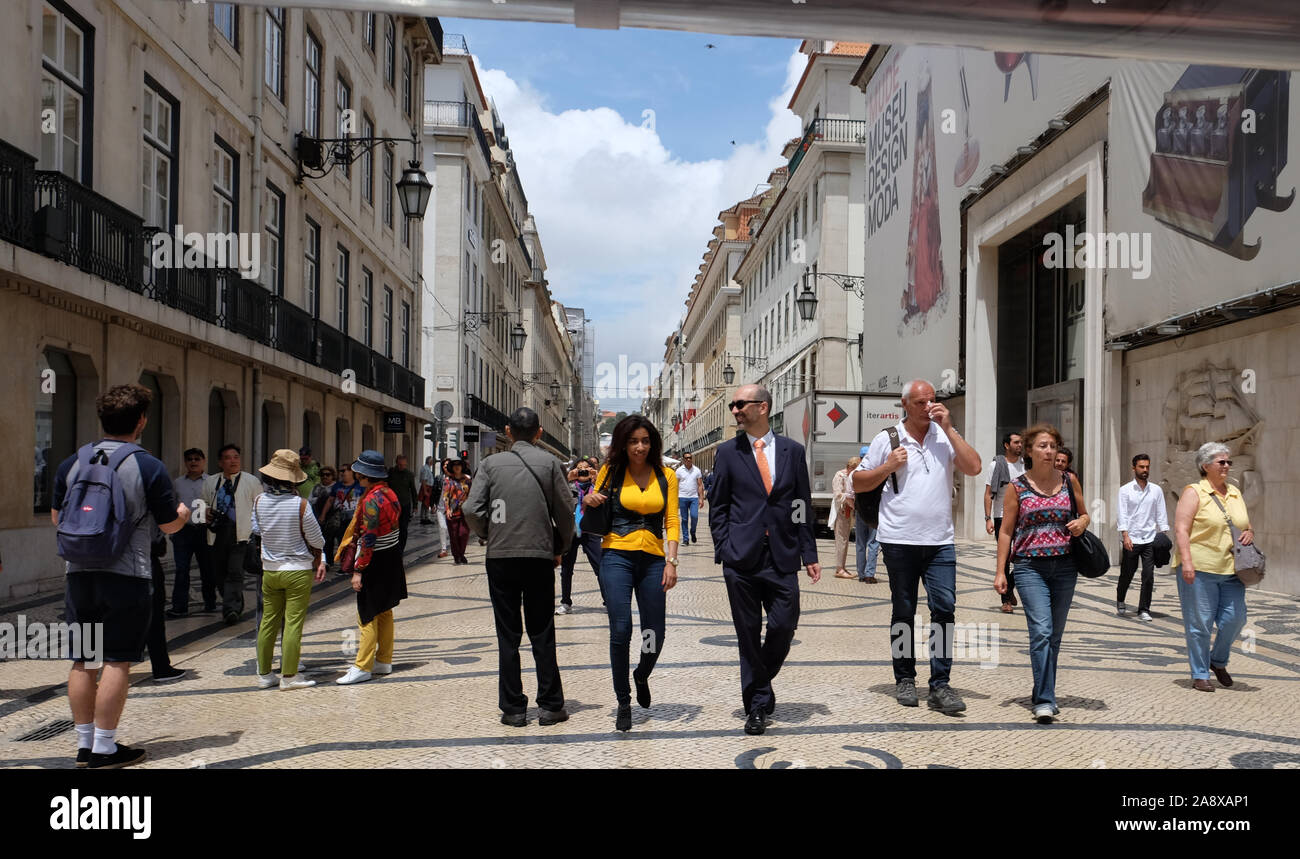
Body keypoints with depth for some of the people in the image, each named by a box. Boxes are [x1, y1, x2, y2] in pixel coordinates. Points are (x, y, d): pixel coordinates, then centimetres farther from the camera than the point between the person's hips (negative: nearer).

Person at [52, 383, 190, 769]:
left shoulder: (72, 463, 5)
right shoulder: (149, 467, -9)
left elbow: (56, 516, 15)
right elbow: (170, 524, -2)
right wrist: (185, 511, 20)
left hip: (79, 573, 5)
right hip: (126, 575, -5)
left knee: (83, 661, 12)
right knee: (116, 663, 1)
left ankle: (84, 744, 20)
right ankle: (105, 749, 5)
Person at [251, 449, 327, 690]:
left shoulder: (259, 501, -4)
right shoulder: (299, 504, -17)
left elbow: (256, 529, 13)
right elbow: (317, 540, -8)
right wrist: (320, 559, 12)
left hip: (269, 569, 5)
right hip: (298, 570, -5)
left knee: (268, 622, 12)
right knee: (293, 623, 0)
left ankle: (264, 674, 21)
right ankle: (289, 676, 5)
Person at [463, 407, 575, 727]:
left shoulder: (491, 464, 1)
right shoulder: (549, 463, -1)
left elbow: (471, 510, -6)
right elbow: (564, 513, -2)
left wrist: (490, 536, 12)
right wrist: (558, 549, 14)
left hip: (500, 558, 0)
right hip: (539, 557, 0)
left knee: (507, 636, 7)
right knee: (542, 635, 8)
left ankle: (513, 709, 11)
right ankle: (550, 706, 11)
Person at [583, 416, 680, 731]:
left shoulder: (667, 477, 7)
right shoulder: (610, 472, 5)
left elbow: (672, 521, 3)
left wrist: (671, 561, -8)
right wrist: (589, 502, -8)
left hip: (653, 560, 2)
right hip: (617, 556, -1)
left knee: (655, 635, 3)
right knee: (620, 631, -8)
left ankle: (642, 676, 37)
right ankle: (623, 702, 9)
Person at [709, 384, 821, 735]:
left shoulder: (792, 450, 7)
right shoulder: (727, 452, 5)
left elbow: (803, 506, 8)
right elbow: (718, 507, 6)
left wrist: (809, 554, 4)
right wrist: (724, 550, -4)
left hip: (782, 558, 1)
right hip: (741, 559, -1)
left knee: (784, 627, -1)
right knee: (748, 634, 4)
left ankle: (760, 684, 27)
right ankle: (757, 705, 17)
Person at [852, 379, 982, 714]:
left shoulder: (945, 435, 8)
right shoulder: (887, 439, 4)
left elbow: (973, 468, -7)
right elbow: (858, 482, 7)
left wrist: (948, 428, -8)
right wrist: (888, 466, -8)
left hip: (940, 541, 1)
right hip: (899, 540, -1)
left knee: (944, 608, -6)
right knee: (903, 611, 8)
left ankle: (939, 686, -1)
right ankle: (904, 679, 20)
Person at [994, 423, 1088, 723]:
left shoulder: (1069, 481, 7)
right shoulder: (1017, 487, 0)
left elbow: (1084, 514, 21)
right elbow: (1006, 531, 2)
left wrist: (1081, 523, -4)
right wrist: (1000, 572, -2)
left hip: (1065, 566, 3)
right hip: (1030, 566, -3)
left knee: (1054, 634, 10)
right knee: (1041, 631, -14)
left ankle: (1043, 694, 22)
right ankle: (1044, 701, -13)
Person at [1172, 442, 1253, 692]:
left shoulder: (1235, 494, 16)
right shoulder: (1194, 492, -3)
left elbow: (1246, 526, 27)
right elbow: (1181, 530, -10)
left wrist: (1249, 534, 3)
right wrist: (1187, 562, -20)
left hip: (1230, 570, 6)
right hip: (1199, 569, -6)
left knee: (1235, 618, -1)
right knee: (1199, 623, -1)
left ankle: (1218, 660, 25)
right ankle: (1200, 675, 10)